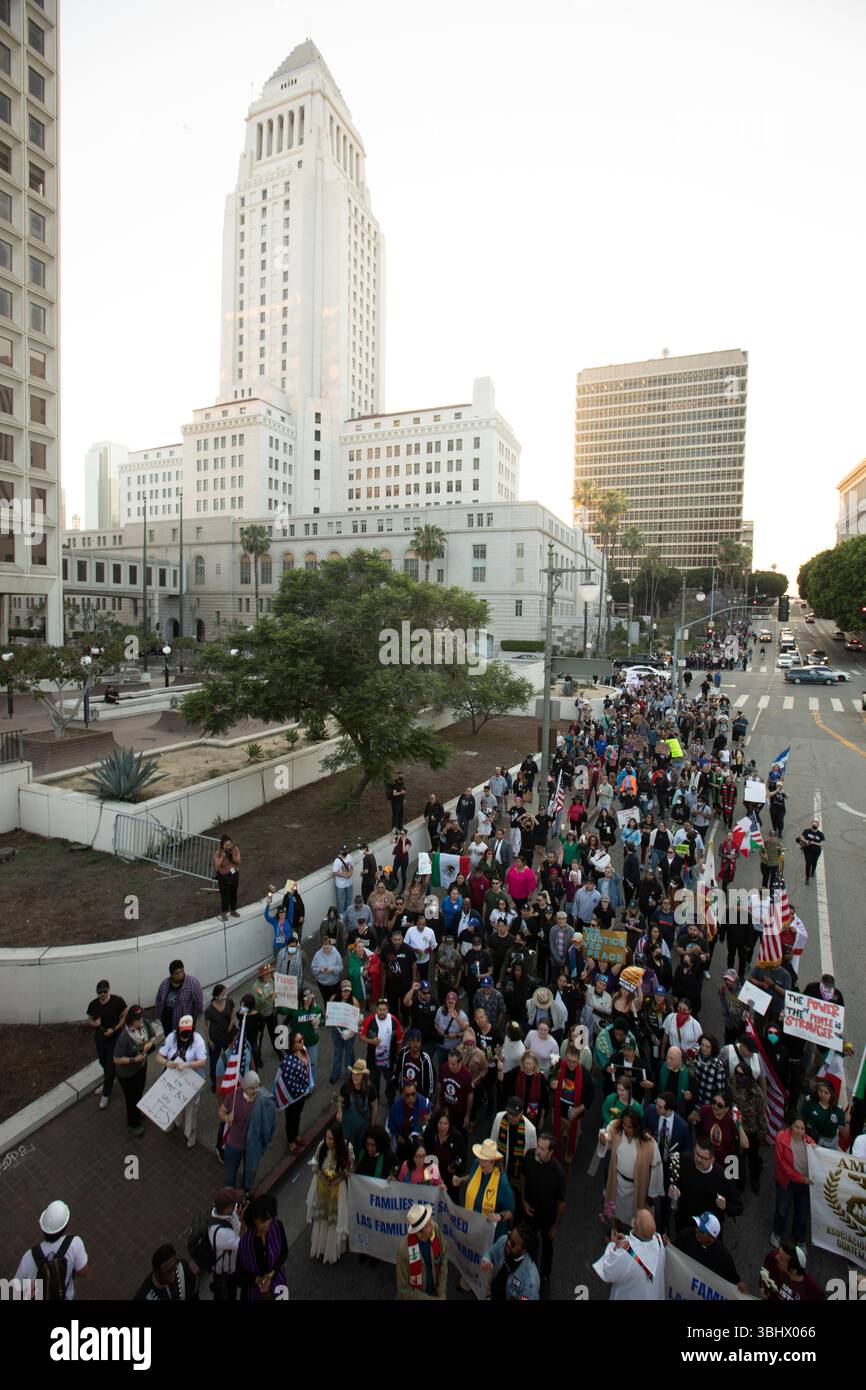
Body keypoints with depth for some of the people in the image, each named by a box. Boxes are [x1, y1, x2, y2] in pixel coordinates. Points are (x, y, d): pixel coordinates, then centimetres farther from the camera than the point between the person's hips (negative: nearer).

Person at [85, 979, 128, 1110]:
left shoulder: (118, 1001, -20)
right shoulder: (93, 1004, -9)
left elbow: (125, 1017, -12)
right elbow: (89, 1021, 5)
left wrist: (114, 1029, -22)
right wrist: (94, 1023, -18)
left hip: (114, 1039, -4)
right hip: (99, 1038, 4)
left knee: (110, 1065, 1)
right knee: (103, 1063, 23)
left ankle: (106, 1094, 17)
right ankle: (108, 1082, 49)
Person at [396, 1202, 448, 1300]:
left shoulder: (436, 1230, -23)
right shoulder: (404, 1250, -34)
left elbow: (443, 1260, -7)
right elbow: (404, 1289, -20)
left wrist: (442, 1294, -10)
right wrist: (434, 1299, -18)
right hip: (413, 1297, -3)